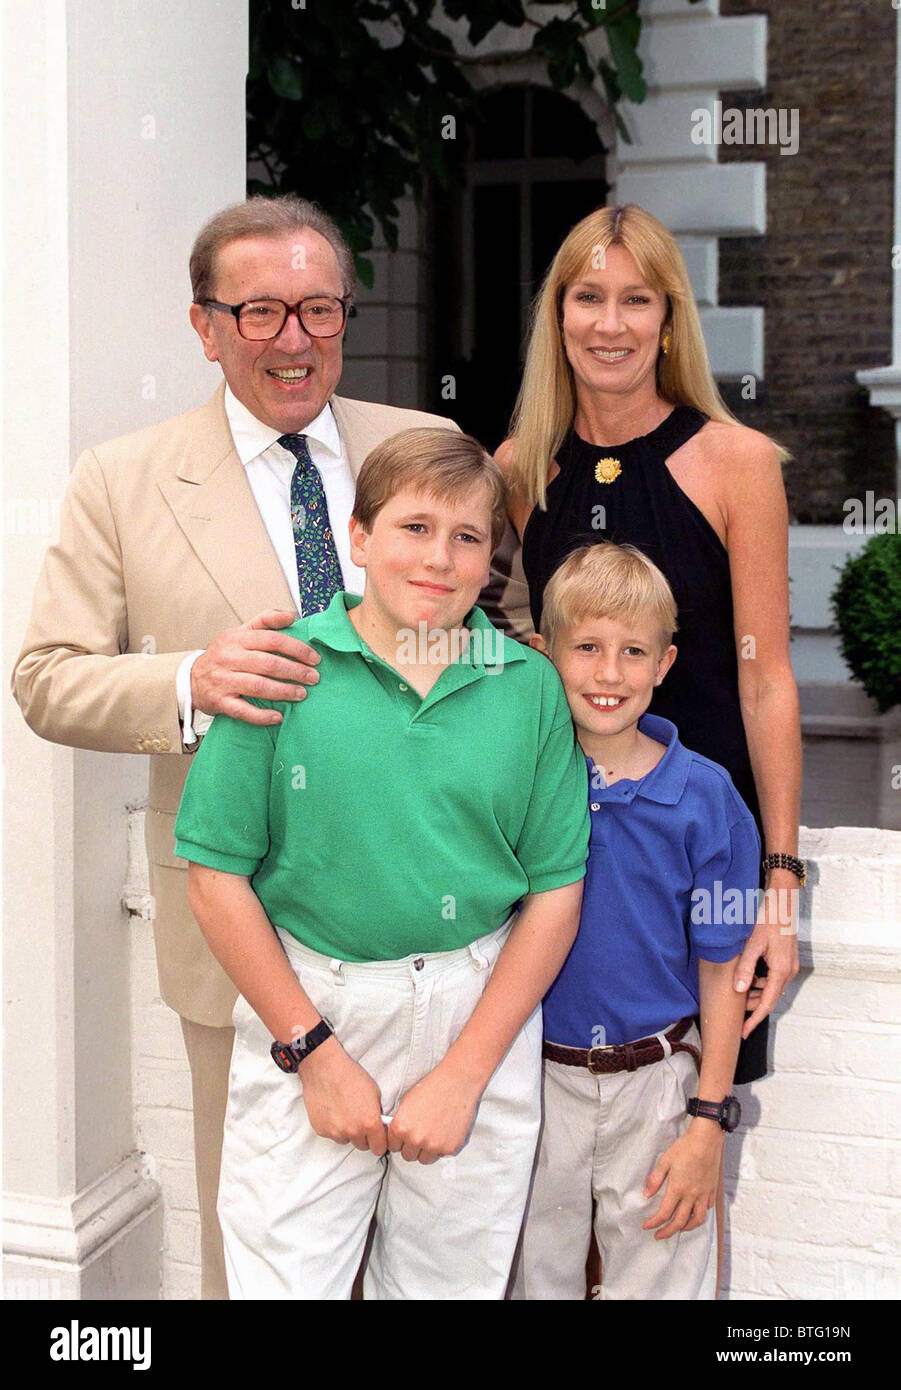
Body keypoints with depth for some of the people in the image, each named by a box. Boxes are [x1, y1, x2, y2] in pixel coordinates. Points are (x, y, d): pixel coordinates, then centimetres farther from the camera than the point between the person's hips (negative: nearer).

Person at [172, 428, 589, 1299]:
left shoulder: (529, 687, -1)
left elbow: (556, 894, 0)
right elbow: (216, 877, -6)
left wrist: (464, 1073, -5)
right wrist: (315, 1051, -6)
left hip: (481, 1013, 2)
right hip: (303, 1011, -1)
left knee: (451, 1281, 14)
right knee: (283, 1280, 4)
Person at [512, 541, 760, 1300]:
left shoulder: (704, 797, -9)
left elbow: (720, 974, -4)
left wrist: (708, 1124, -5)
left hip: (655, 1083, -1)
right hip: (532, 1077, 1)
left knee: (660, 1275, 11)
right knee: (532, 1273, 16)